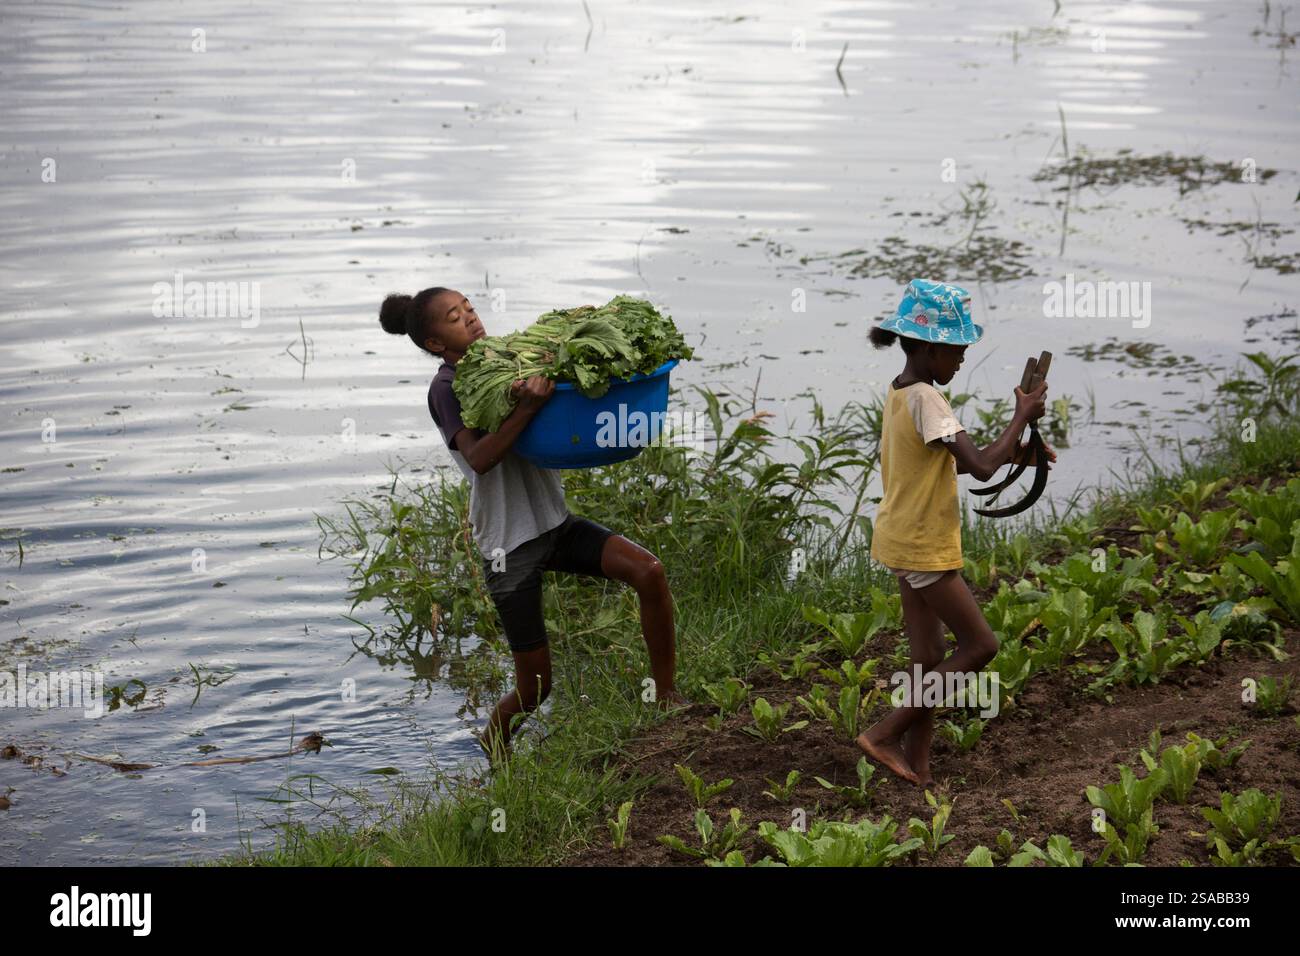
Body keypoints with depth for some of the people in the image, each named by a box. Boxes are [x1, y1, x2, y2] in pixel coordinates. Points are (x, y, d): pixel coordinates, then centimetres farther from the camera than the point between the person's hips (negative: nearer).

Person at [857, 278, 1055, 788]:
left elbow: (953, 463, 19)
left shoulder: (899, 392, 9)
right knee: (979, 645, 0)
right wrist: (1022, 415, -15)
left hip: (906, 540, 9)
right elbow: (982, 465, -28)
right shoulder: (926, 398, -21)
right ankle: (884, 735, 0)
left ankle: (917, 768, 16)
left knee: (929, 660, 12)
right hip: (924, 547, -9)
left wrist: (1013, 453, 9)